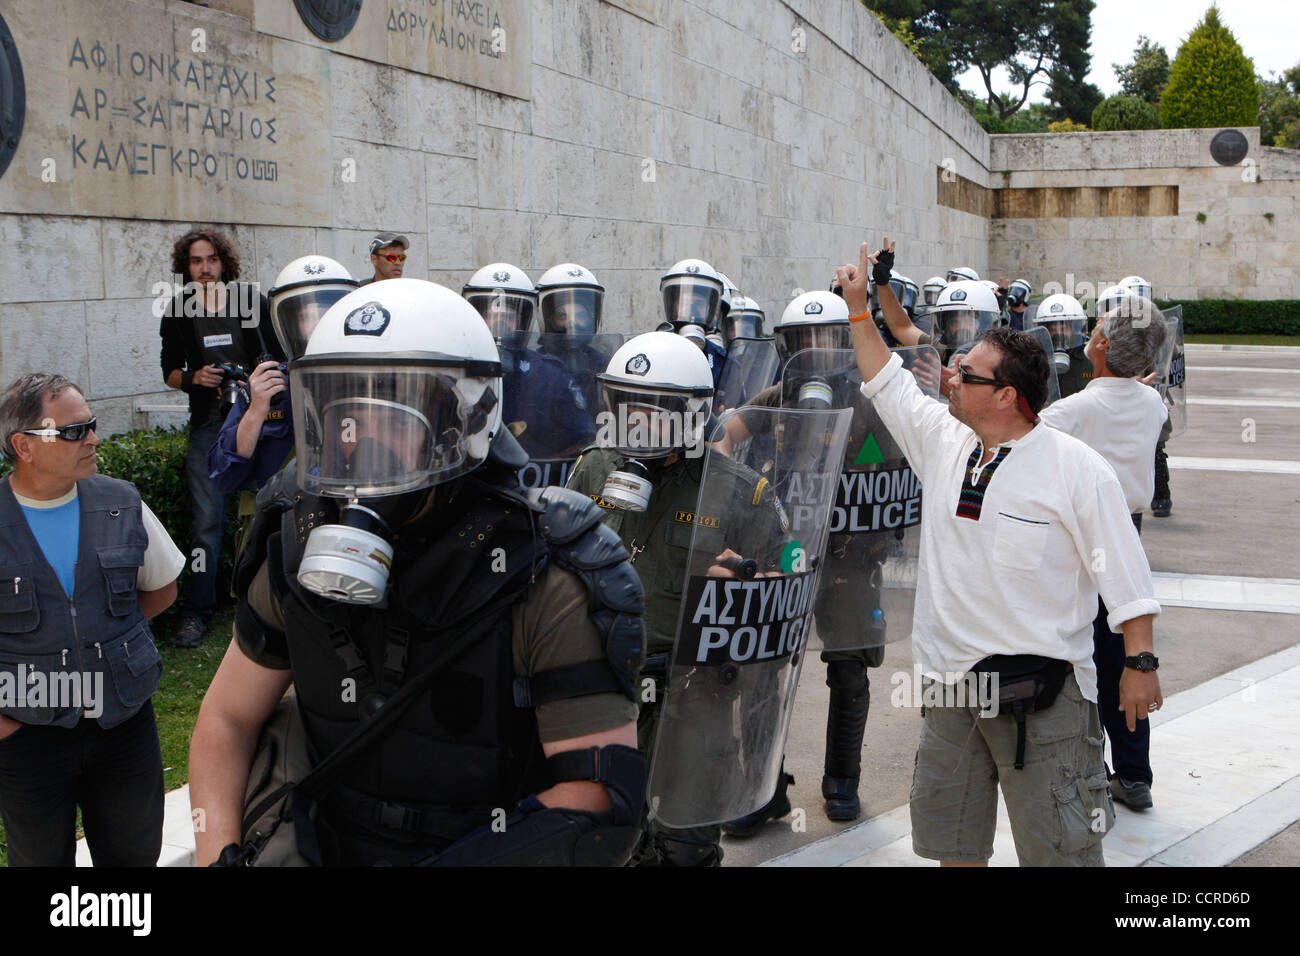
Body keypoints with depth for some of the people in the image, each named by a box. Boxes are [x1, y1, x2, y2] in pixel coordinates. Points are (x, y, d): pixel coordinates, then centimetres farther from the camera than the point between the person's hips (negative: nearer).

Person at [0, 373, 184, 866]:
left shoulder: (122, 505, -1)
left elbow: (162, 589, 15)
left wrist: (104, 633, 2)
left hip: (125, 727, 3)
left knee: (135, 854, 15)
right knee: (40, 859, 14)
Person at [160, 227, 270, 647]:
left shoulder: (251, 299, 2)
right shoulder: (179, 312, 5)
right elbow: (170, 372, 11)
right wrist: (194, 378, -10)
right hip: (208, 424, 0)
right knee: (206, 518, -4)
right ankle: (197, 611, 2)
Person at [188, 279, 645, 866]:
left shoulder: (551, 581, -18)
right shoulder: (301, 552, -3)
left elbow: (602, 805, -21)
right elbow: (228, 717, 8)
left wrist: (450, 863, -30)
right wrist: (219, 852, -10)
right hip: (331, 851, 3)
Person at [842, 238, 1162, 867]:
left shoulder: (1076, 467, -9)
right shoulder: (943, 442, 7)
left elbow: (1125, 575, -7)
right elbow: (886, 383, 22)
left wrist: (1140, 662, -9)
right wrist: (859, 307, 22)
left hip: (1042, 692, -6)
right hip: (951, 684, 6)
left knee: (1059, 849, -1)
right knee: (950, 840, 15)